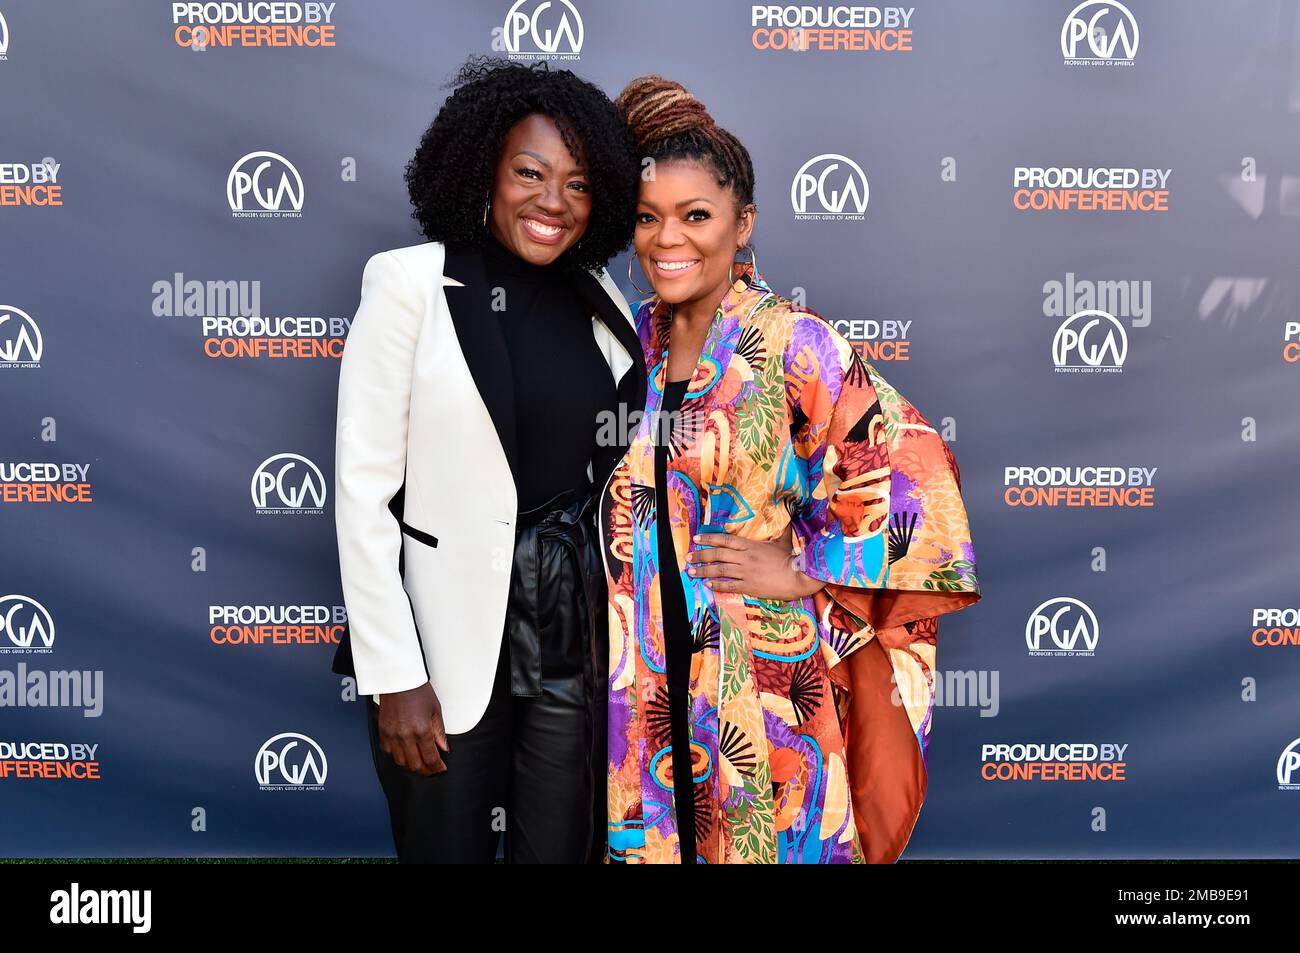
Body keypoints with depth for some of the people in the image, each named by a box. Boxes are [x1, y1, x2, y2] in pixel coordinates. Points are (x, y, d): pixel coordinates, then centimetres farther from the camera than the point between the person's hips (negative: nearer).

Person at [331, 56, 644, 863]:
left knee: (566, 849, 13)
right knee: (449, 848, 10)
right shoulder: (411, 282, -7)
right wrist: (394, 675, -12)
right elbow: (364, 486, -10)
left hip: (577, 631, 4)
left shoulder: (602, 303, 7)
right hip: (449, 638, -4)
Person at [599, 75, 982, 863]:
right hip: (645, 674, 5)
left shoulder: (791, 344, -13)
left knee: (761, 836, 8)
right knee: (652, 829, 14)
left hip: (765, 672, -5)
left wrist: (804, 571, -14)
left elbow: (915, 466, -16)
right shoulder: (634, 339, 4)